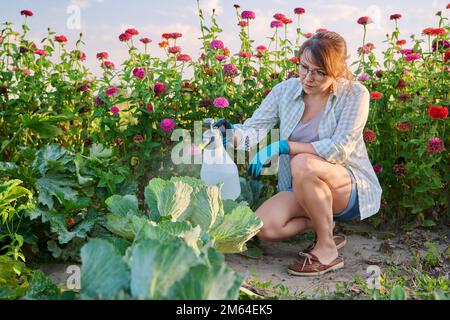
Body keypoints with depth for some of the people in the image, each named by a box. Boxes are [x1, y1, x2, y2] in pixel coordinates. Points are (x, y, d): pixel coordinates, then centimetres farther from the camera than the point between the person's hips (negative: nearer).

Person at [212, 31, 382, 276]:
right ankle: (322, 224, 7)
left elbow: (339, 149, -25)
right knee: (263, 226, -23)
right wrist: (232, 134, -32)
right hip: (301, 191, 5)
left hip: (352, 189, -4)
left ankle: (327, 250, -17)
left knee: (303, 164, -36)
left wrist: (282, 146, -31)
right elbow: (255, 129, -8)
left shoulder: (354, 94, -14)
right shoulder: (286, 90, -1)